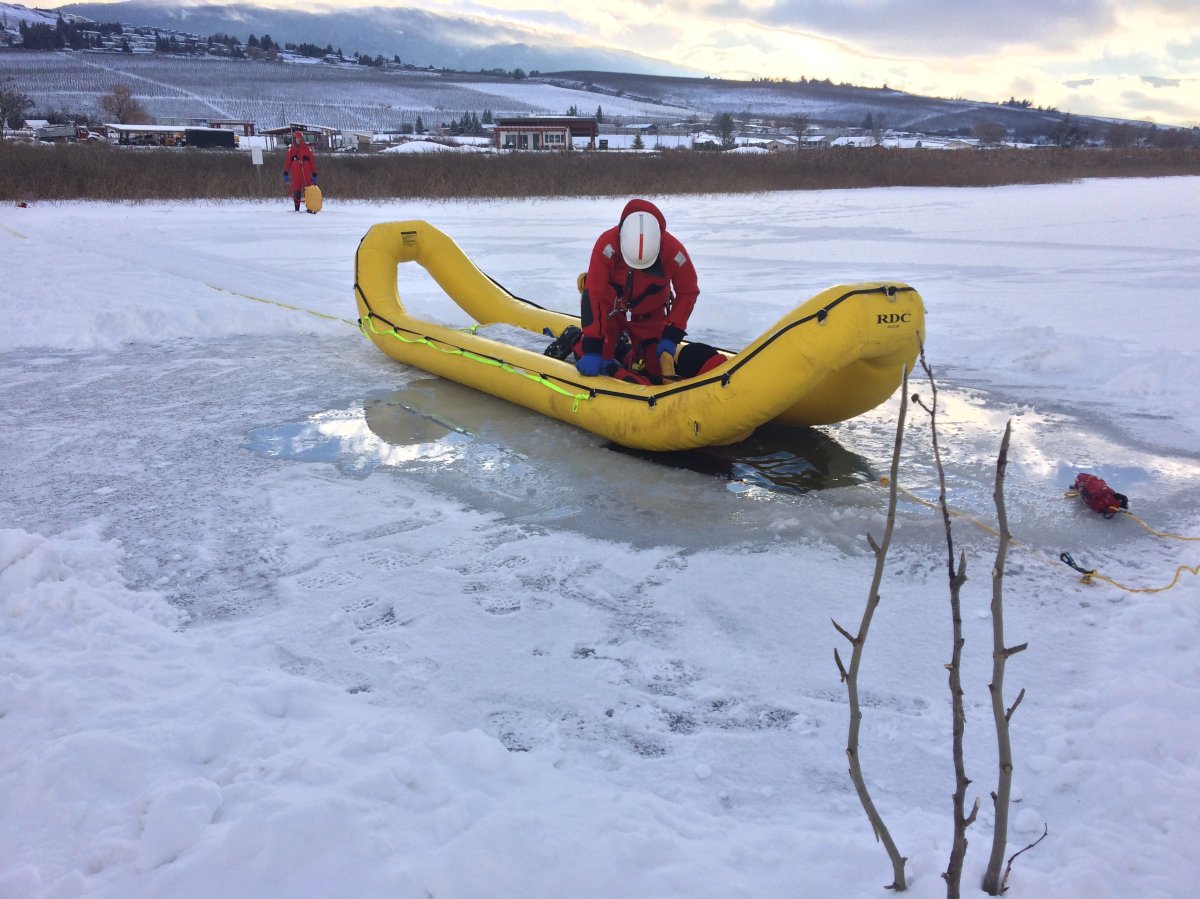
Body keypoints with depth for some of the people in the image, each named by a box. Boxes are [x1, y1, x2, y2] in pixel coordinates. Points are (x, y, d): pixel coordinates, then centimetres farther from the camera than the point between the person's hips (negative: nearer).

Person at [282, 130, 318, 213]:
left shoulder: (308, 149, 5)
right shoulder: (291, 150, 6)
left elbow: (312, 162, 5)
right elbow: (287, 162, 4)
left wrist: (314, 175, 2)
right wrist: (286, 174, -3)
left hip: (306, 174, -1)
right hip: (295, 174, 1)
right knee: (296, 191, 4)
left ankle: (309, 207, -2)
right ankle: (297, 208, 11)